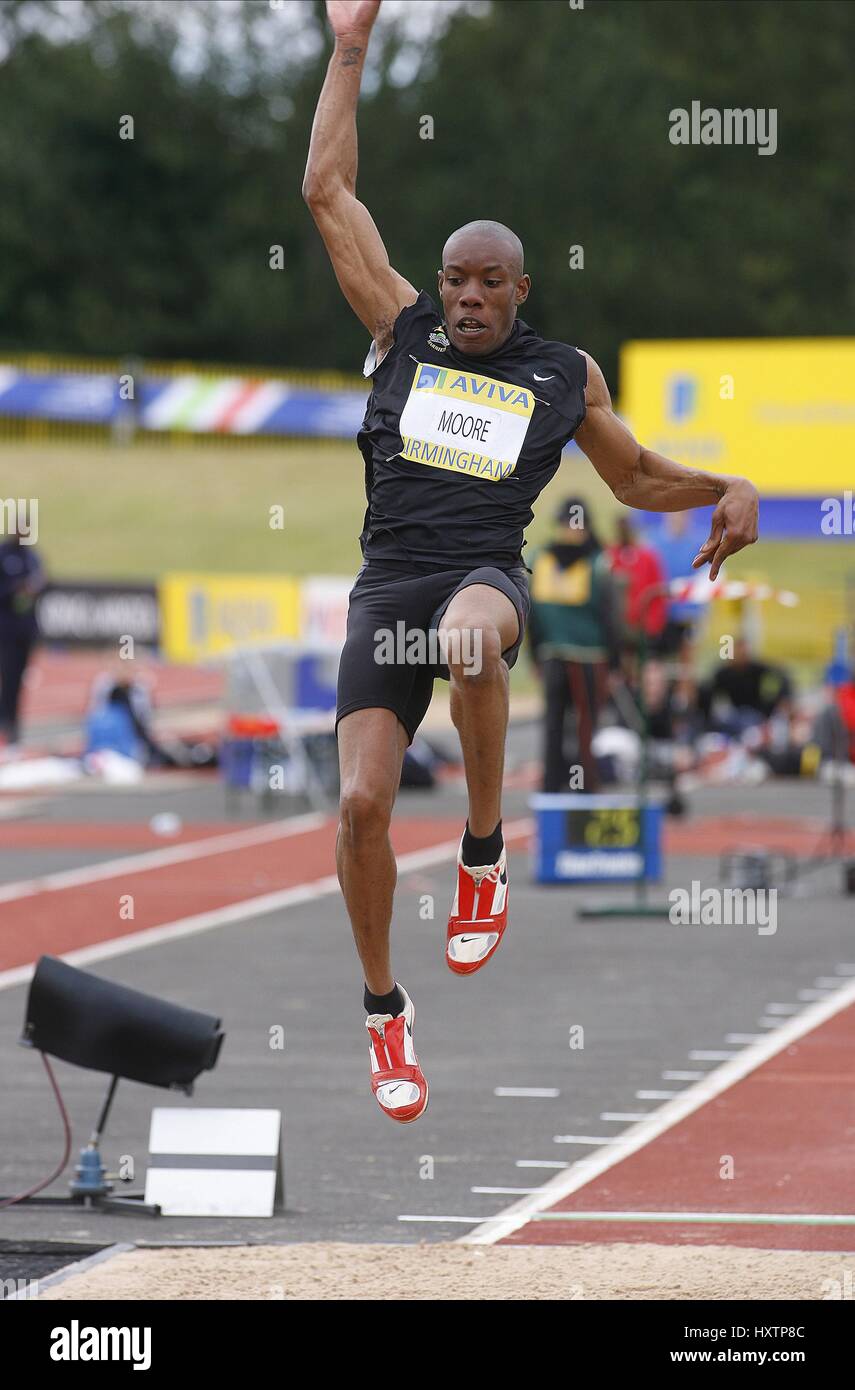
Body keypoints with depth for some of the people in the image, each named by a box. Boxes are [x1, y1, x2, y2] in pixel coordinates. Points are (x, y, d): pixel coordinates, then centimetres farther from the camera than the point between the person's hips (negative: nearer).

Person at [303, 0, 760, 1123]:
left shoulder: (565, 375, 14)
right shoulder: (403, 328, 13)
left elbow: (637, 476, 29)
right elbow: (330, 192, 12)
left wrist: (730, 491, 11)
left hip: (488, 572, -1)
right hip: (389, 580, 2)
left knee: (469, 642, -41)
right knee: (362, 802, -11)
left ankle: (485, 856, -19)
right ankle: (385, 1009, 10)